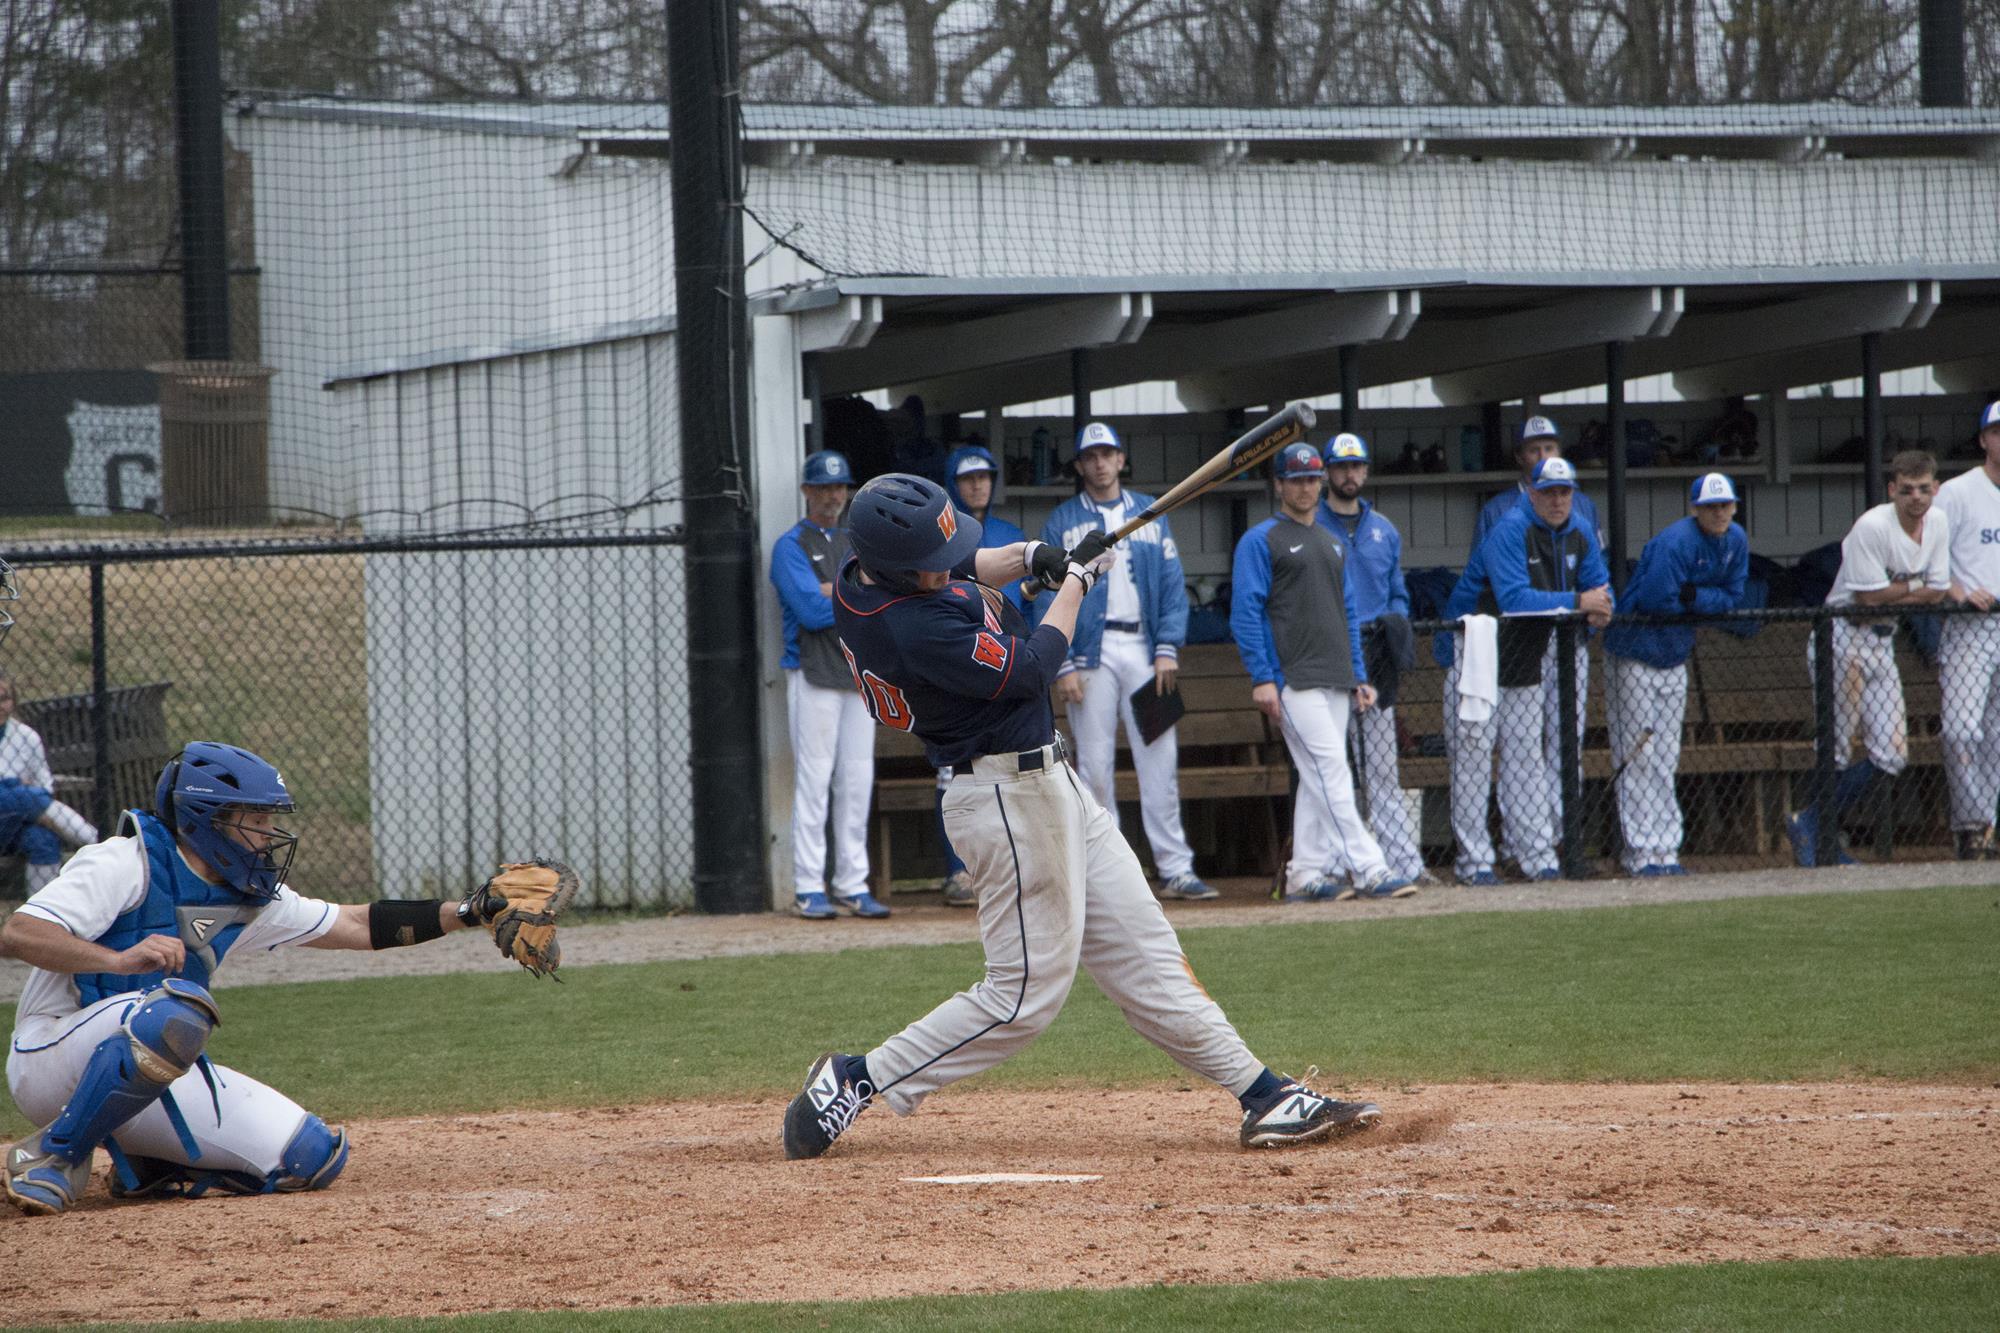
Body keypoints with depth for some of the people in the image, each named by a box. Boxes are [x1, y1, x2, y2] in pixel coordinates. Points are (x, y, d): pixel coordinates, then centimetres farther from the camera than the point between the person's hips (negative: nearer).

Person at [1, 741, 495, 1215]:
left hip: (156, 1082, 7)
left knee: (311, 1155, -7)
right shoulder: (128, 864, -13)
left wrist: (464, 913, 8)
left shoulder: (250, 898, 10)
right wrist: (120, 959, -36)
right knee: (178, 1010, -39)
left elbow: (357, 925, 18)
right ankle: (54, 1155, -23)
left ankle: (148, 1168, 8)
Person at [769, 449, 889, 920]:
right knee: (814, 779, -7)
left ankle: (853, 885, 10)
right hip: (813, 673, -6)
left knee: (857, 780, 5)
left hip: (860, 673, 6)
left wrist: (833, 592, -10)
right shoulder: (791, 546, -1)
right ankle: (809, 888, -5)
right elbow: (811, 611, -14)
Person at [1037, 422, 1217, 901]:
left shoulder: (1150, 514, 12)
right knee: (1095, 763, -2)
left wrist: (1168, 649, -4)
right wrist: (1062, 665, -10)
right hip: (1090, 652, -2)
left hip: (1144, 648, 2)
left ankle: (1175, 868, -3)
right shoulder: (1062, 522, 6)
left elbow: (1173, 584, 8)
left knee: (1160, 759, -3)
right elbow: (1050, 597, 0)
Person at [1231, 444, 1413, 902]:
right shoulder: (1260, 541, -2)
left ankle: (1305, 875, 10)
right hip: (1294, 680, -8)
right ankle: (1367, 871, -19)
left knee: (1319, 780, 7)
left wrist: (1359, 676, 16)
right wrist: (1262, 678, -16)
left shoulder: (1332, 543, 20)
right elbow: (1245, 613, -8)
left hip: (1336, 681, 8)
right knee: (1330, 772, -13)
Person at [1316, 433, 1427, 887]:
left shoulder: (1384, 531, 17)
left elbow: (1398, 594, 22)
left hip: (1374, 660, 4)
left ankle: (1404, 862, -3)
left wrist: (1395, 622, 0)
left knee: (1383, 770, 2)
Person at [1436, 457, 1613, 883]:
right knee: (1473, 755, -6)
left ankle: (1538, 857, 12)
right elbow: (1513, 598, -33)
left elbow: (1599, 587, 8)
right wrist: (1577, 603, -33)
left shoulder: (1580, 536, 1)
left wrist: (1599, 610, -17)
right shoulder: (1511, 531, -23)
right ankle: (1474, 860, -5)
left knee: (1527, 759, 10)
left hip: (1527, 657, 7)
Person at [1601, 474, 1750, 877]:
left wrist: (1693, 596, -21)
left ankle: (1665, 852, 14)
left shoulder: (1735, 541, 1)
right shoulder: (1675, 543, -24)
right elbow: (1657, 600, -27)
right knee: (1640, 758, -7)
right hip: (1637, 653, -8)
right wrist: (1708, 602, -11)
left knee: (1666, 759, 11)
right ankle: (1643, 854, -7)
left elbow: (1731, 598, -1)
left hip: (1674, 658, 8)